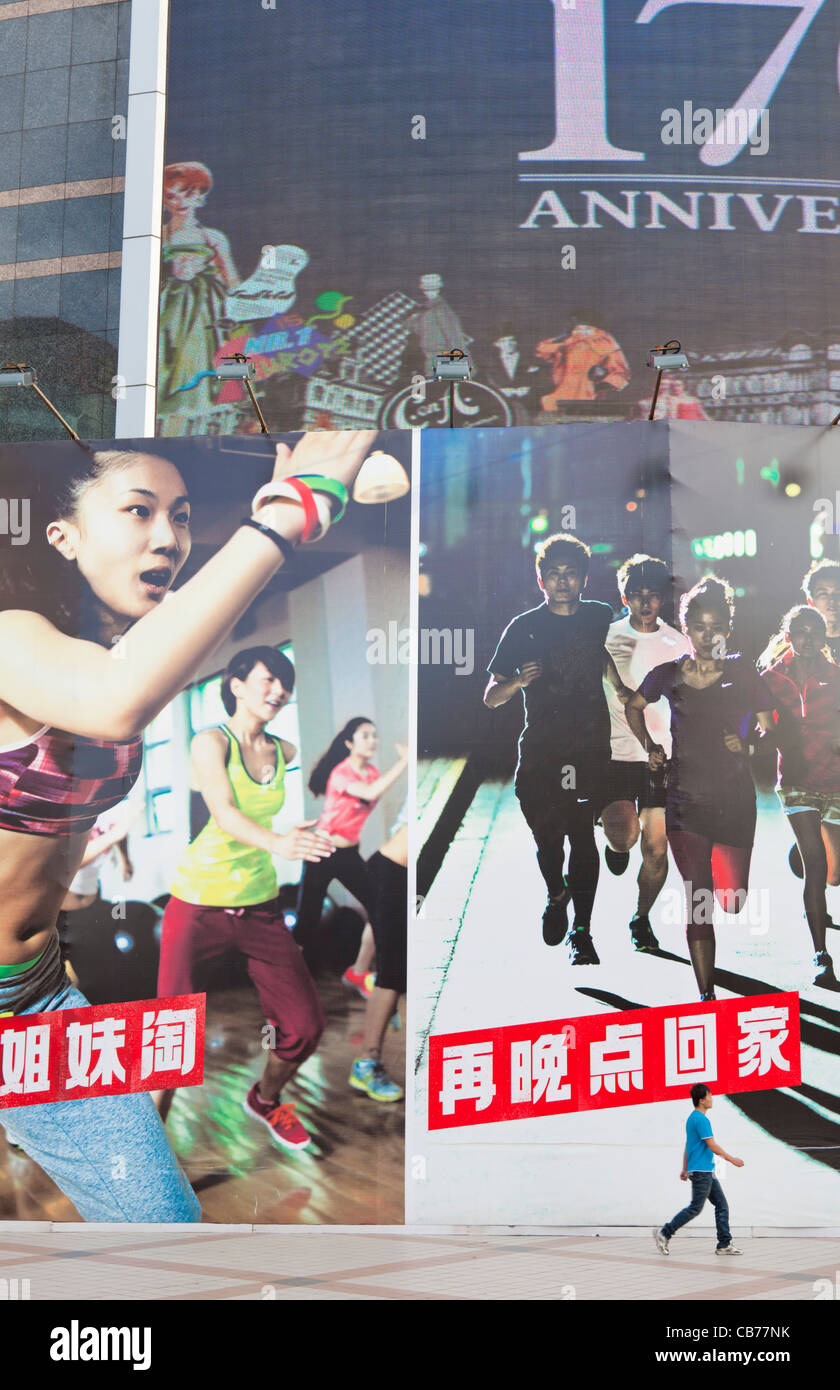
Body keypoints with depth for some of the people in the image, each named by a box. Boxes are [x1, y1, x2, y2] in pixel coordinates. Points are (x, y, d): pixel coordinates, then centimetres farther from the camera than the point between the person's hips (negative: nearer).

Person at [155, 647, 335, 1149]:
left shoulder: (285, 752, 5)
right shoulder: (211, 742, -9)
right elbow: (224, 812, -26)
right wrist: (276, 842, -42)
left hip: (260, 906, 5)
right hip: (199, 905, -4)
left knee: (305, 1024, 4)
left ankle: (265, 1099, 34)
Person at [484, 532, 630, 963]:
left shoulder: (600, 617, 6)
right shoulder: (523, 628, -1)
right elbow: (490, 697, -4)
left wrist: (623, 691, 20)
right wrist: (516, 682, -23)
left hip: (591, 748, 1)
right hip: (541, 748, -1)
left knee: (583, 837, -4)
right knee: (547, 837, -1)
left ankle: (581, 932, 4)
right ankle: (556, 894, 31)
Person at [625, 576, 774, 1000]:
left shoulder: (742, 675, 2)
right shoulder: (668, 675, 4)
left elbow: (768, 730, 8)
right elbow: (633, 707, 23)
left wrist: (748, 746, -11)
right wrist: (650, 747, 12)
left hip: (734, 801, 0)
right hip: (685, 801, 0)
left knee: (734, 901, 1)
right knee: (698, 901, -3)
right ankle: (706, 995, 1)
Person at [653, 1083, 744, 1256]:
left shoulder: (693, 1118, 15)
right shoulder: (701, 1119, -16)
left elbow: (687, 1147, 20)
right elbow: (712, 1146, -17)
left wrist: (685, 1170, 23)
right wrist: (732, 1159, -9)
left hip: (707, 1172, 10)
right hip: (701, 1172, -10)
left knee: (722, 1205, 8)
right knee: (695, 1208, -5)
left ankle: (724, 1244, 8)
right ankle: (664, 1233, 2)